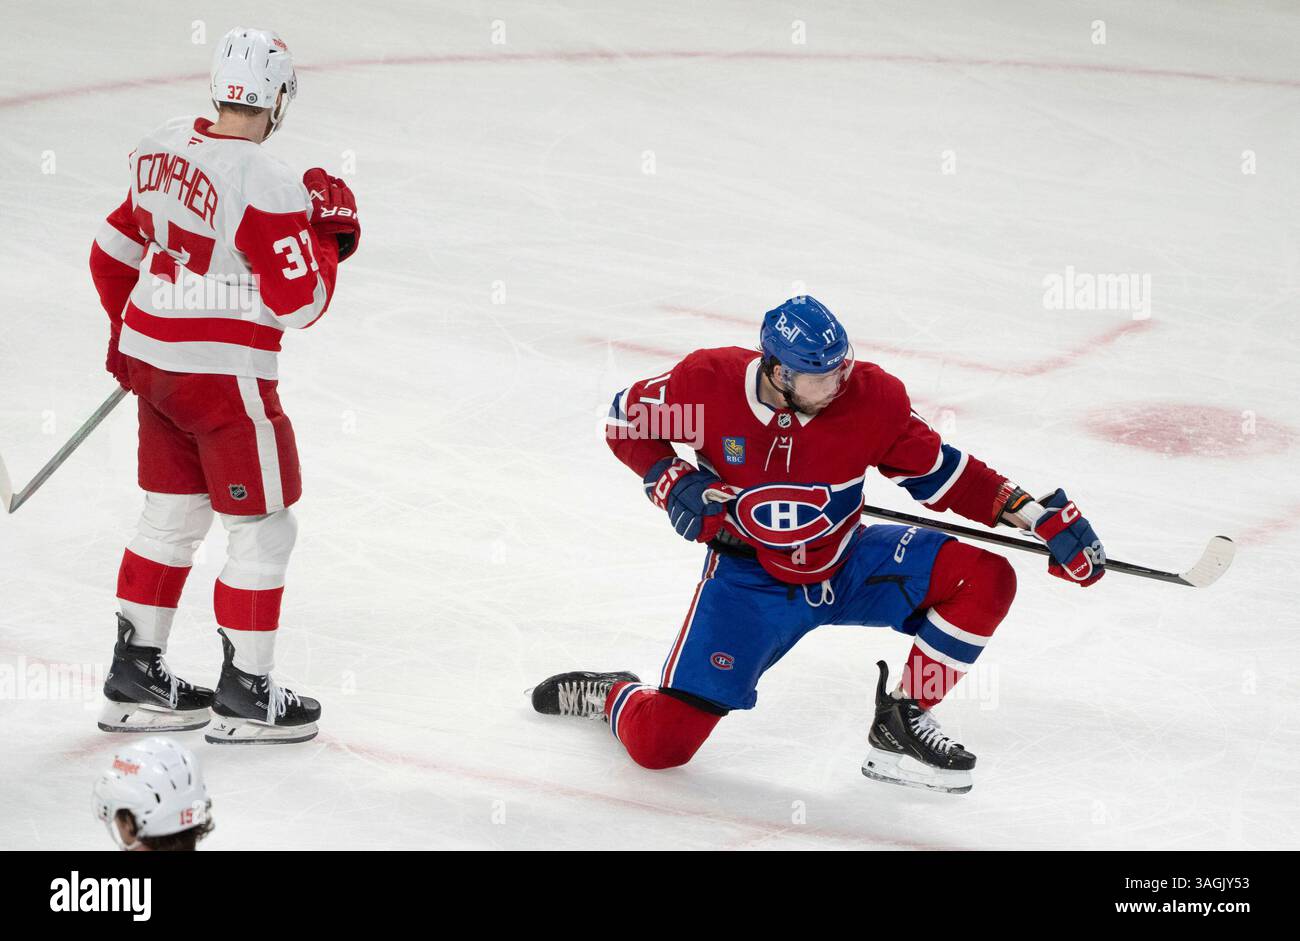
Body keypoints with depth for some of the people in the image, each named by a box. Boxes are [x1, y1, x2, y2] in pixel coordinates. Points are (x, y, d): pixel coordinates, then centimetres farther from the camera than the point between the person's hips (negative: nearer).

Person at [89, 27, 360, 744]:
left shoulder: (162, 149, 3)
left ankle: (134, 674, 27)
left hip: (150, 358, 8)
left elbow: (114, 253, 15)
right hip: (223, 375, -8)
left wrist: (128, 333, 30)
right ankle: (244, 694, 13)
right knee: (264, 529, 6)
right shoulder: (266, 186, -22)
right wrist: (330, 233, -6)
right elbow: (297, 302, -20)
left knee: (172, 517, 21)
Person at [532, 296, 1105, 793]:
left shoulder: (873, 397, -18)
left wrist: (1043, 517, -14)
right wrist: (674, 485, -17)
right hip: (748, 580, -2)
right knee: (659, 743, -14)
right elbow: (628, 419, -2)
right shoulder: (708, 382, -22)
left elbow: (939, 472, -6)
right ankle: (612, 696, 25)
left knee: (984, 579, -20)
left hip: (848, 565, 2)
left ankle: (900, 724, -3)